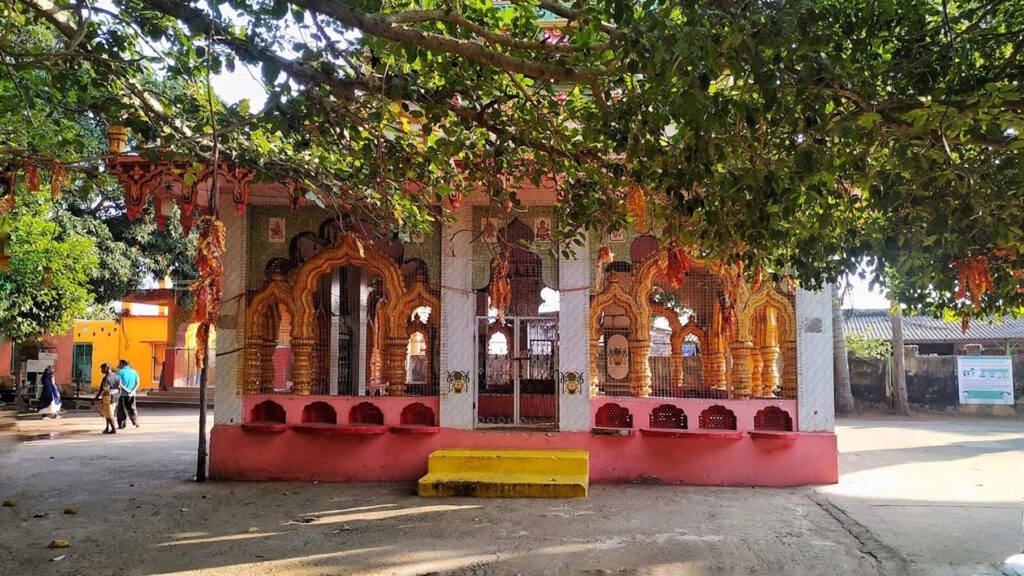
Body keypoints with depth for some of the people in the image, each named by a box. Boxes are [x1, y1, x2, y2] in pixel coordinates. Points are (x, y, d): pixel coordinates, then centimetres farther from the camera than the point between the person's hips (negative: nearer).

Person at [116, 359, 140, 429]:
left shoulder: (120, 372, -4)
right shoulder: (134, 372, 7)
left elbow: (119, 383, -15)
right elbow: (137, 383, 0)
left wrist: (127, 391, -14)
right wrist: (132, 391, -8)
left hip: (123, 394, -3)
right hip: (132, 395, 3)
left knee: (122, 410, 5)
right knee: (132, 408, 14)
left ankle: (121, 425, 5)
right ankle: (135, 421, 2)